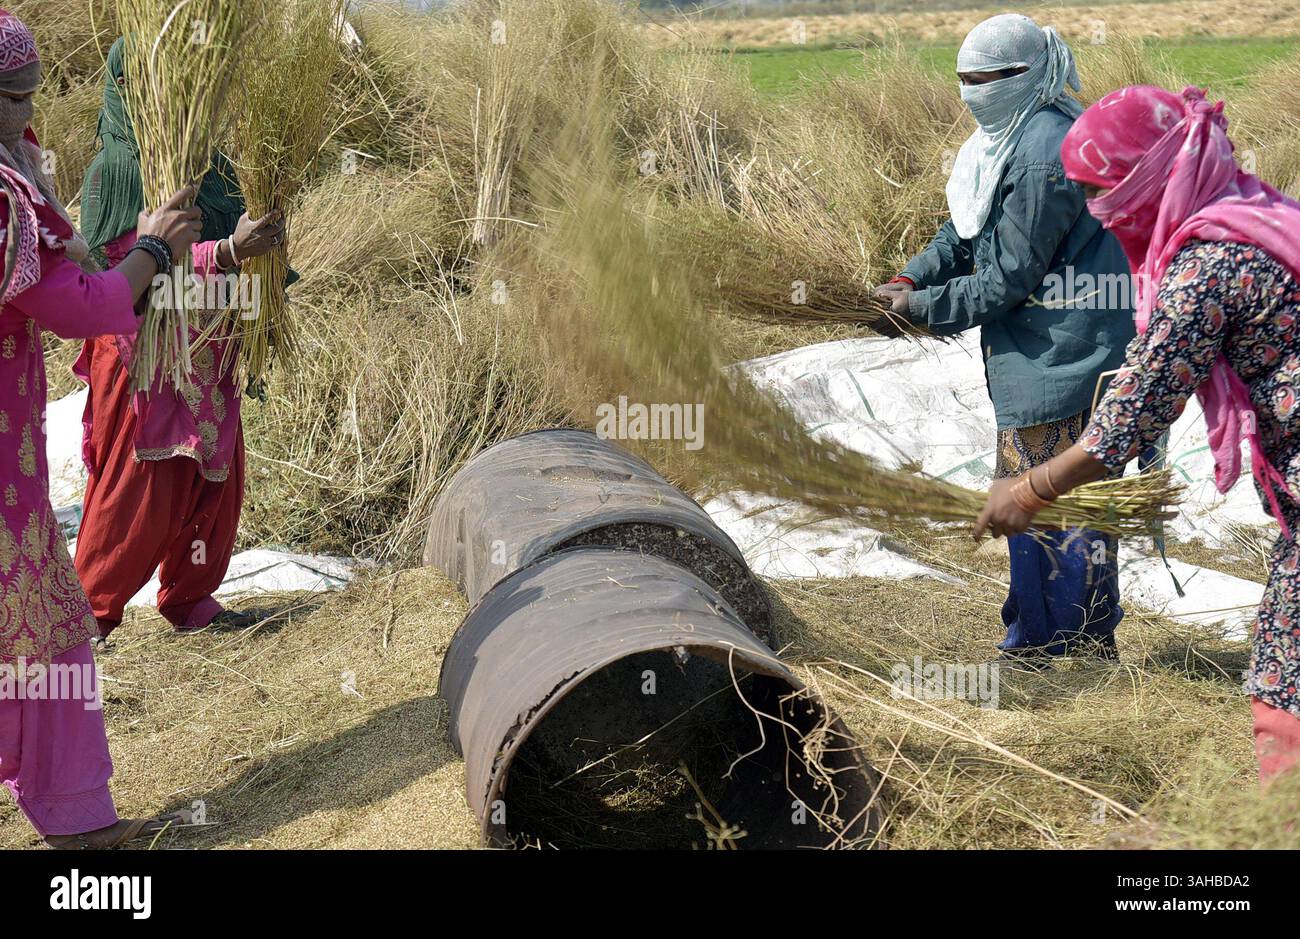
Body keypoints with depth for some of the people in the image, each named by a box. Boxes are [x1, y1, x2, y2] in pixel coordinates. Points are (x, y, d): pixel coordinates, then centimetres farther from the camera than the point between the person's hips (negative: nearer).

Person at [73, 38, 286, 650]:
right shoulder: (115, 168, -13)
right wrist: (228, 251, -38)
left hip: (205, 358, 7)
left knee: (213, 480, 12)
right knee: (138, 491, -1)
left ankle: (190, 601, 26)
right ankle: (91, 611, 14)